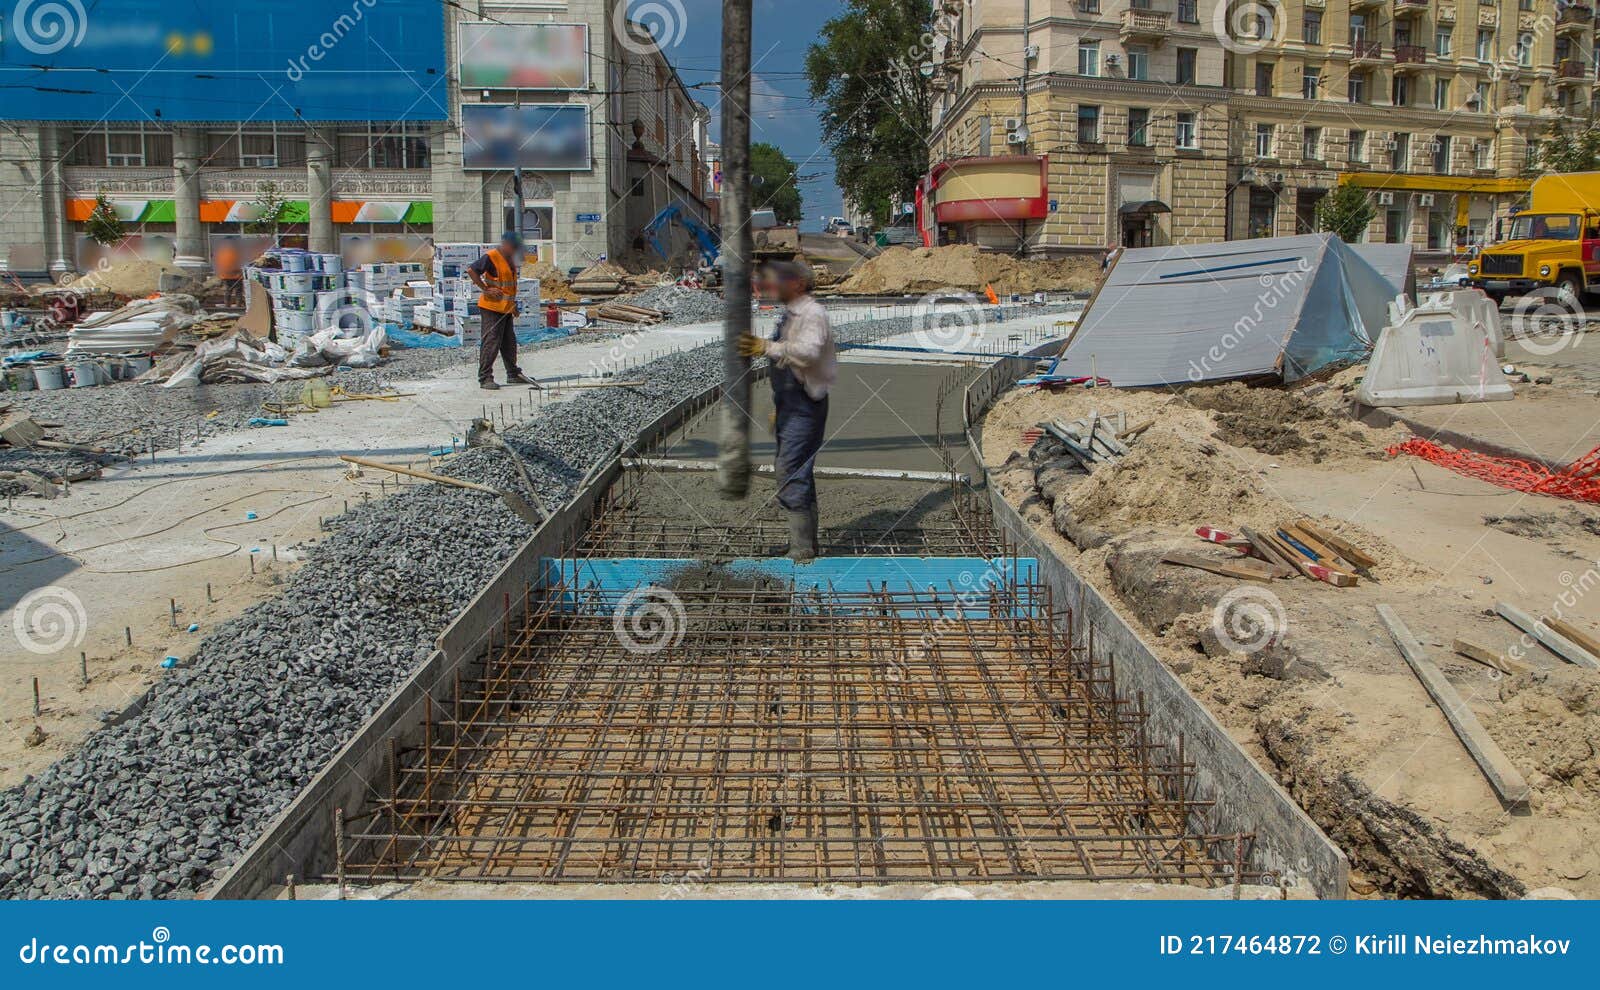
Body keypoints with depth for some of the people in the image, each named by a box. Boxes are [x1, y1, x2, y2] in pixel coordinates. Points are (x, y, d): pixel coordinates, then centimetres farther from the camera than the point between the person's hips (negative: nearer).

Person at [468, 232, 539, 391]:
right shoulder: (491, 257, -13)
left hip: (506, 309, 9)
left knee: (509, 343, 15)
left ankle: (513, 374, 25)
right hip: (491, 308, -9)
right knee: (491, 342, -9)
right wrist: (486, 289, -19)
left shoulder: (510, 260, 15)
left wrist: (513, 305, 22)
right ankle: (485, 378, -5)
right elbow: (471, 271, -18)